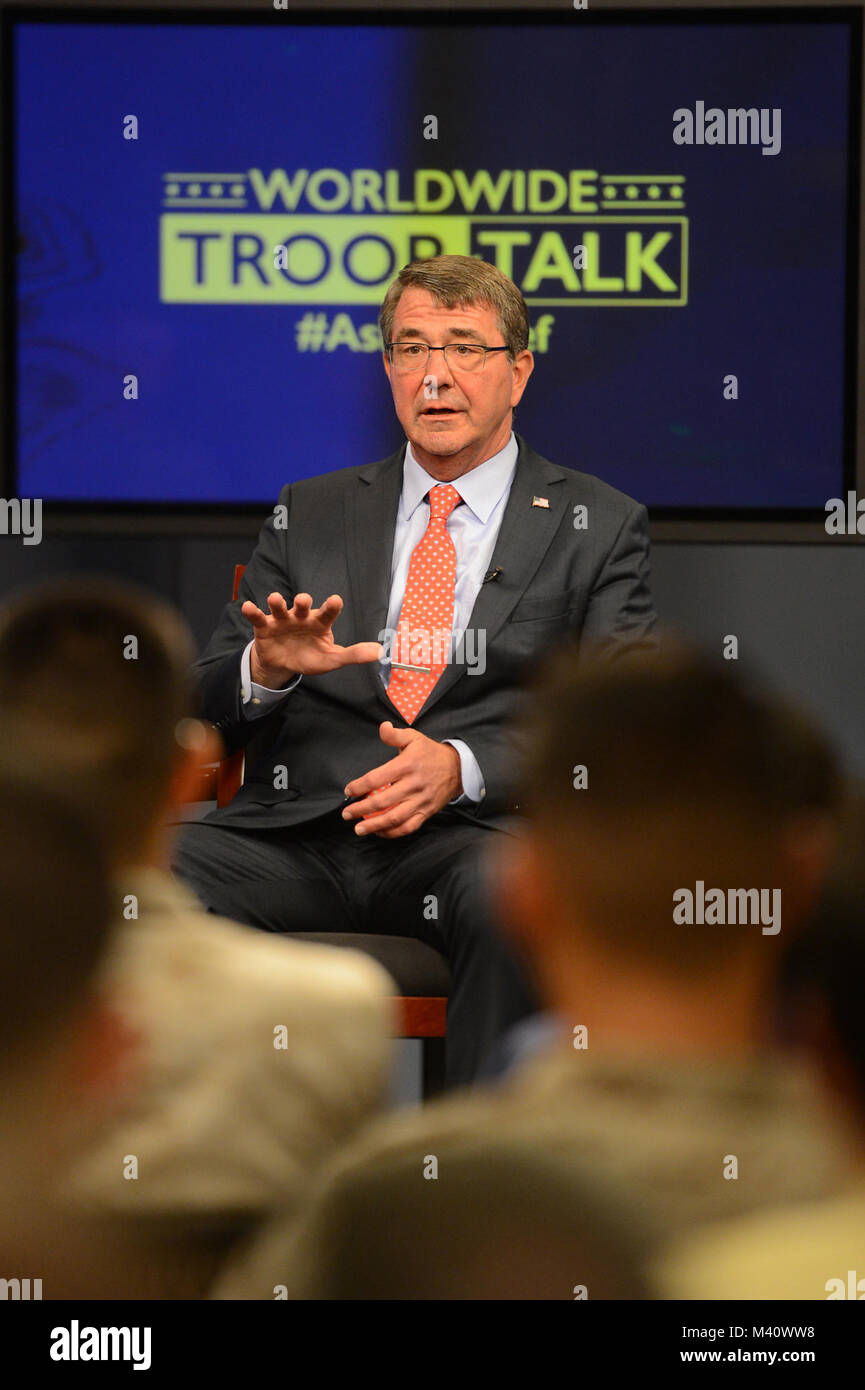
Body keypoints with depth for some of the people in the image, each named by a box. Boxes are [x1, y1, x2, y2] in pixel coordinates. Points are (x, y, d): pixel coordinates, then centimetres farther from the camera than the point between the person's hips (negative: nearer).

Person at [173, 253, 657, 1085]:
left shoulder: (598, 527, 14)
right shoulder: (310, 515, 22)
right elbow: (209, 698, 17)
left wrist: (464, 767, -15)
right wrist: (266, 670, -8)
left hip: (475, 830, -2)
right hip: (297, 826, 2)